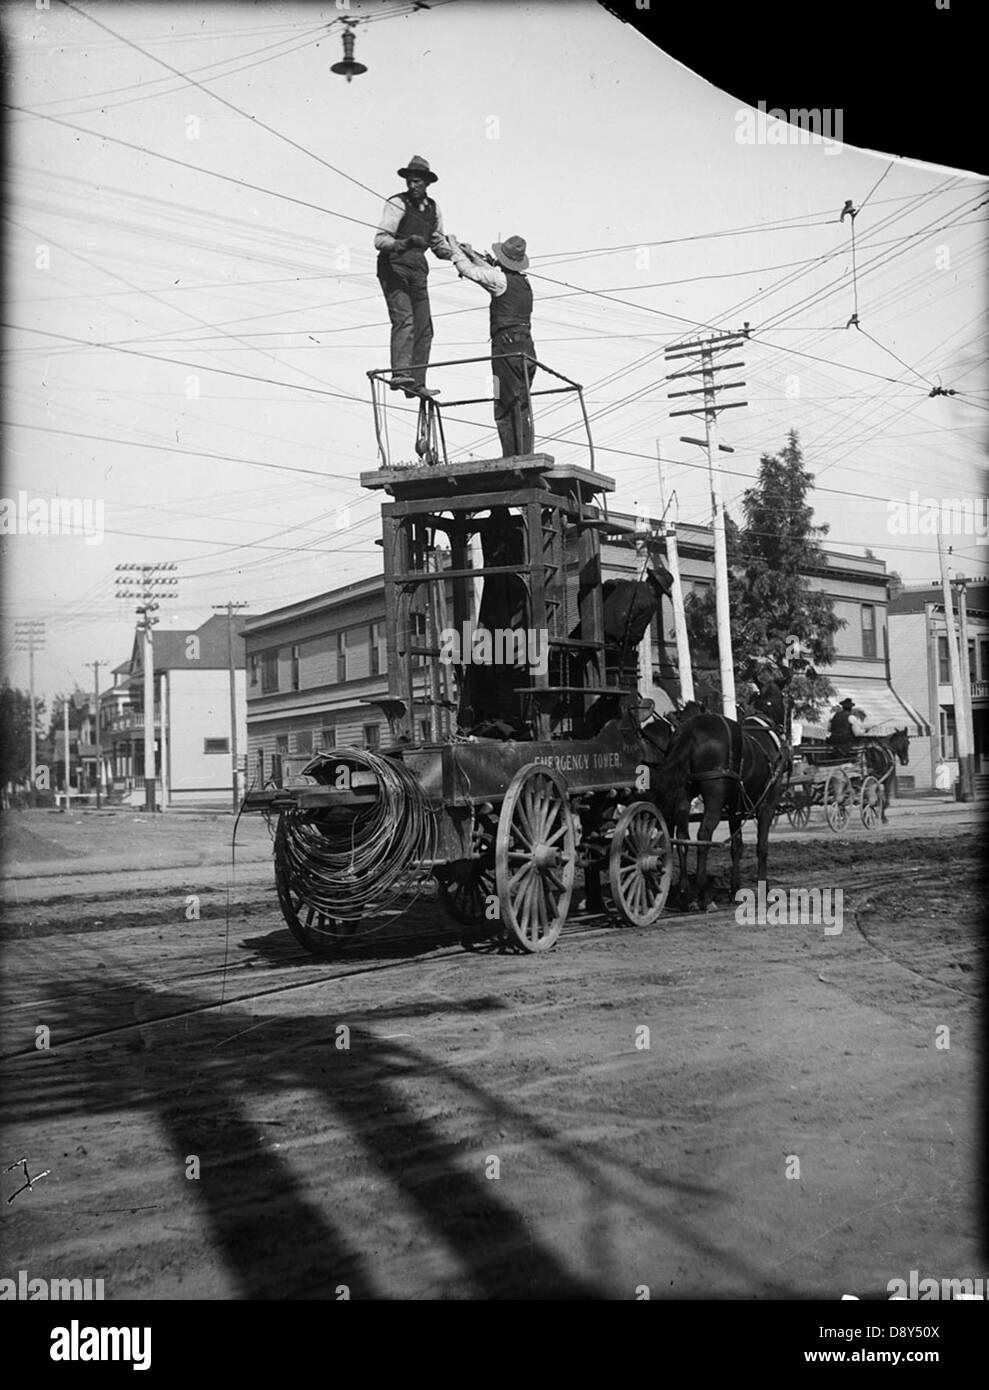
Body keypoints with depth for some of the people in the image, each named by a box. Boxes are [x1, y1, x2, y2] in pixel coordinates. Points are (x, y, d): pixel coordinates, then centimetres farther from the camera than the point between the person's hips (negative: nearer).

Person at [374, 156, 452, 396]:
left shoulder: (432, 209, 14)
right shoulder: (397, 204, -7)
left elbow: (439, 244, 24)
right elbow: (379, 240, -14)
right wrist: (405, 243, -31)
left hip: (418, 271, 7)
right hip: (394, 268, -7)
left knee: (424, 328, 3)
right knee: (404, 319, -23)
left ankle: (416, 383, 6)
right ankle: (399, 374, -32)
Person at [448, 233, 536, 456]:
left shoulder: (501, 279, -6)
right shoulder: (524, 281, 16)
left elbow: (468, 270, 1)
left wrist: (454, 245, 17)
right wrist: (473, 254, 41)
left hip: (508, 349, -8)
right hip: (527, 350, 8)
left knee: (506, 410, -8)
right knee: (522, 409, 11)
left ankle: (513, 460, -13)